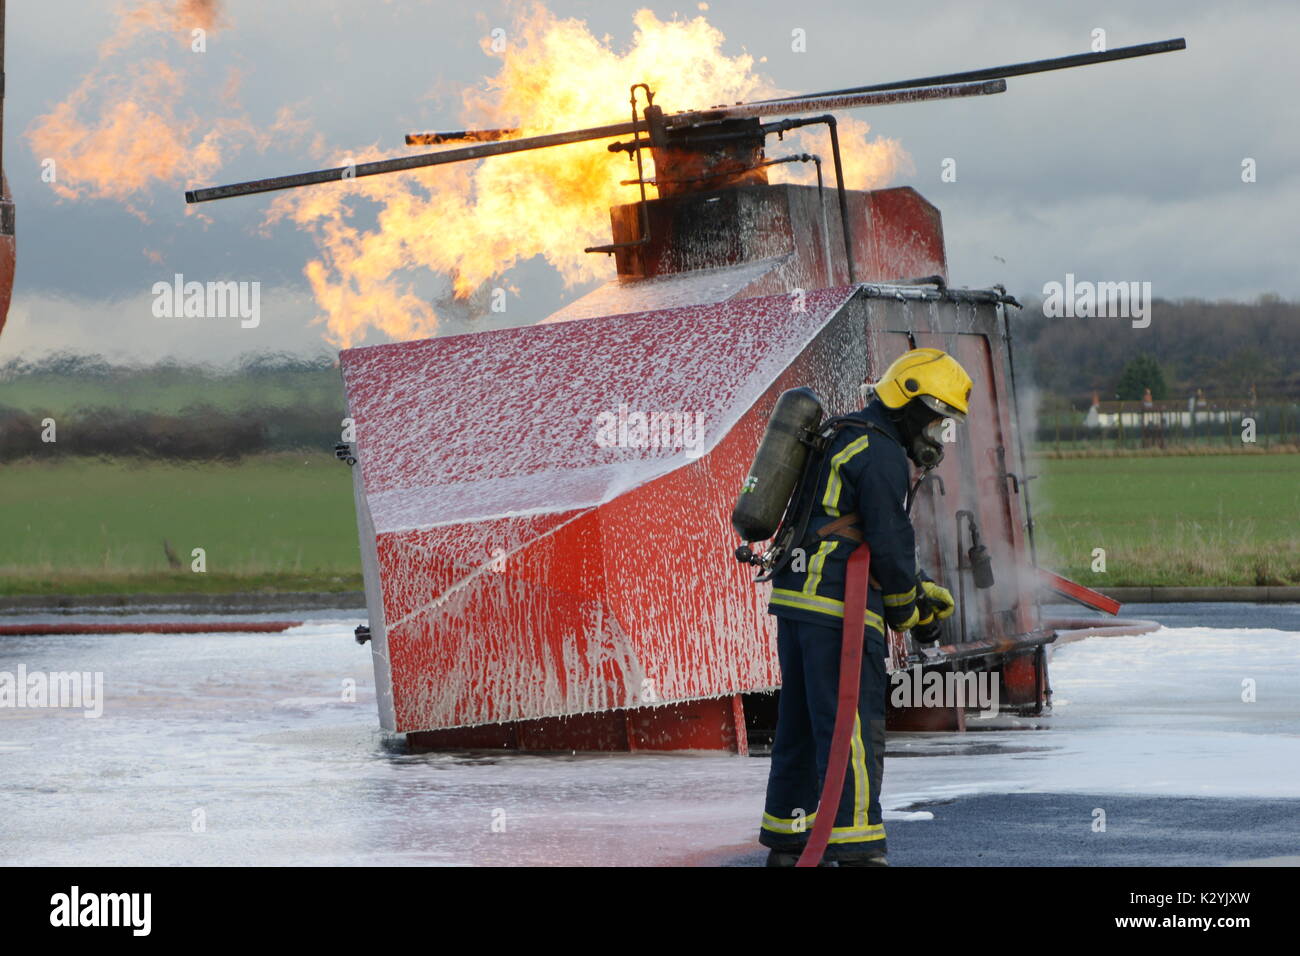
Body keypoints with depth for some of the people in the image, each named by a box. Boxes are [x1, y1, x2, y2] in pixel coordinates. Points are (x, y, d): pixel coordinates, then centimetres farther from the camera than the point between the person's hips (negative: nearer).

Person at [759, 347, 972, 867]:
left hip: (795, 597, 10)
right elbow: (890, 541, -12)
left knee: (803, 725, 15)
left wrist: (920, 591, 17)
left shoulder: (843, 440, 23)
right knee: (853, 729, -9)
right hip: (837, 608, -10)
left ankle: (787, 844, 20)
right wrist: (907, 613, 2)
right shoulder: (882, 454, -9)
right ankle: (855, 850, -11)